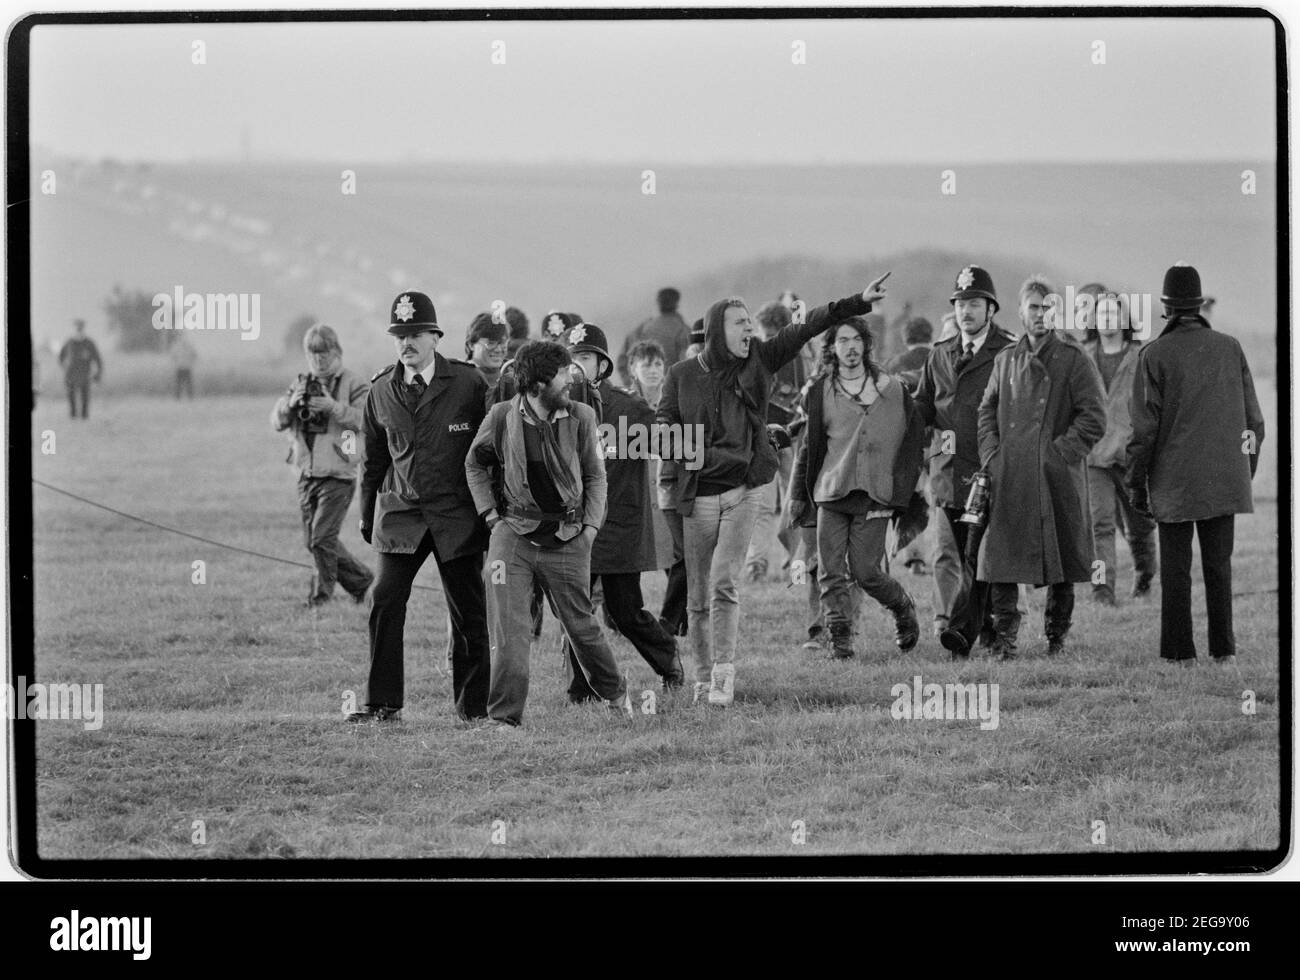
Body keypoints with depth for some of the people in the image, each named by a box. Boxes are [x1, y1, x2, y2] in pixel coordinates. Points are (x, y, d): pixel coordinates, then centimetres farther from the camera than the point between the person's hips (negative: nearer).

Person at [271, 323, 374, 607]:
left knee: (322, 538, -12)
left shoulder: (355, 385, -2)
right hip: (307, 474, 6)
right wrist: (289, 404, -17)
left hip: (338, 474, -6)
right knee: (314, 541, 10)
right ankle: (361, 581, 25)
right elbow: (277, 422, 4)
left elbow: (364, 418, -17)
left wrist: (333, 406, -30)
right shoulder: (301, 384, 12)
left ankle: (321, 595, 1)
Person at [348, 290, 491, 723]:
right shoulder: (381, 390, 6)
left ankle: (474, 707, 11)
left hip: (458, 515, -2)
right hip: (400, 511, 2)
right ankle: (383, 704, -2)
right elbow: (374, 459, 16)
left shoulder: (468, 383, -4)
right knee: (384, 603, -8)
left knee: (468, 614, 2)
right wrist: (368, 515, 15)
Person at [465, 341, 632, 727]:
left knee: (582, 624, 11)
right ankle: (504, 717, -3)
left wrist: (591, 525, -1)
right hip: (513, 533, -1)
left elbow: (595, 476, 8)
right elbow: (475, 463, 12)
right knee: (508, 626, -8)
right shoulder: (502, 417, -5)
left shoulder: (580, 417, -3)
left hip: (567, 539, 1)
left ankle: (614, 694, 35)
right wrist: (490, 513, 4)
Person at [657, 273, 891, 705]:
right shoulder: (682, 375, 0)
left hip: (743, 490, 0)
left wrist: (858, 302, -12)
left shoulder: (759, 361, 2)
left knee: (723, 581, -13)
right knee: (697, 595, 4)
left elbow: (806, 328, -5)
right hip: (698, 494, 0)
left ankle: (724, 675, -12)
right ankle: (704, 678, 15)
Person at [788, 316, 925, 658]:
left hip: (875, 495, -1)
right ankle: (840, 637, 5)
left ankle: (903, 607, 21)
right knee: (831, 572, -5)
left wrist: (903, 485, 9)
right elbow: (810, 446, 12)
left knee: (865, 571, -6)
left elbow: (916, 435, 14)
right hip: (831, 492, 1)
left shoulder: (893, 390, 6)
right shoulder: (820, 391, 6)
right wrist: (798, 494, 12)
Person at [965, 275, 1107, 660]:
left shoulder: (1073, 360, 0)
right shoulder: (1006, 360, 14)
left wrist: (1060, 452, -11)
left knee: (1061, 565, 4)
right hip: (1009, 479, 3)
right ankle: (1004, 639, -3)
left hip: (1057, 478, -3)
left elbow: (1094, 418, -4)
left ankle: (1056, 638, 16)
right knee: (1001, 561, -6)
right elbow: (987, 411, 19)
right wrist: (991, 454, 4)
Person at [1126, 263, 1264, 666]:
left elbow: (1145, 425, -8)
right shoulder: (1230, 348, 3)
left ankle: (1180, 652, 4)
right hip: (1224, 479, 3)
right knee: (1219, 564, 10)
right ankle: (1224, 650, 8)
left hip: (1174, 480, -3)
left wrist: (1136, 481, 0)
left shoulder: (1155, 354, -7)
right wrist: (1247, 469, 18)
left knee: (1175, 568, 4)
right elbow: (1253, 418, 7)